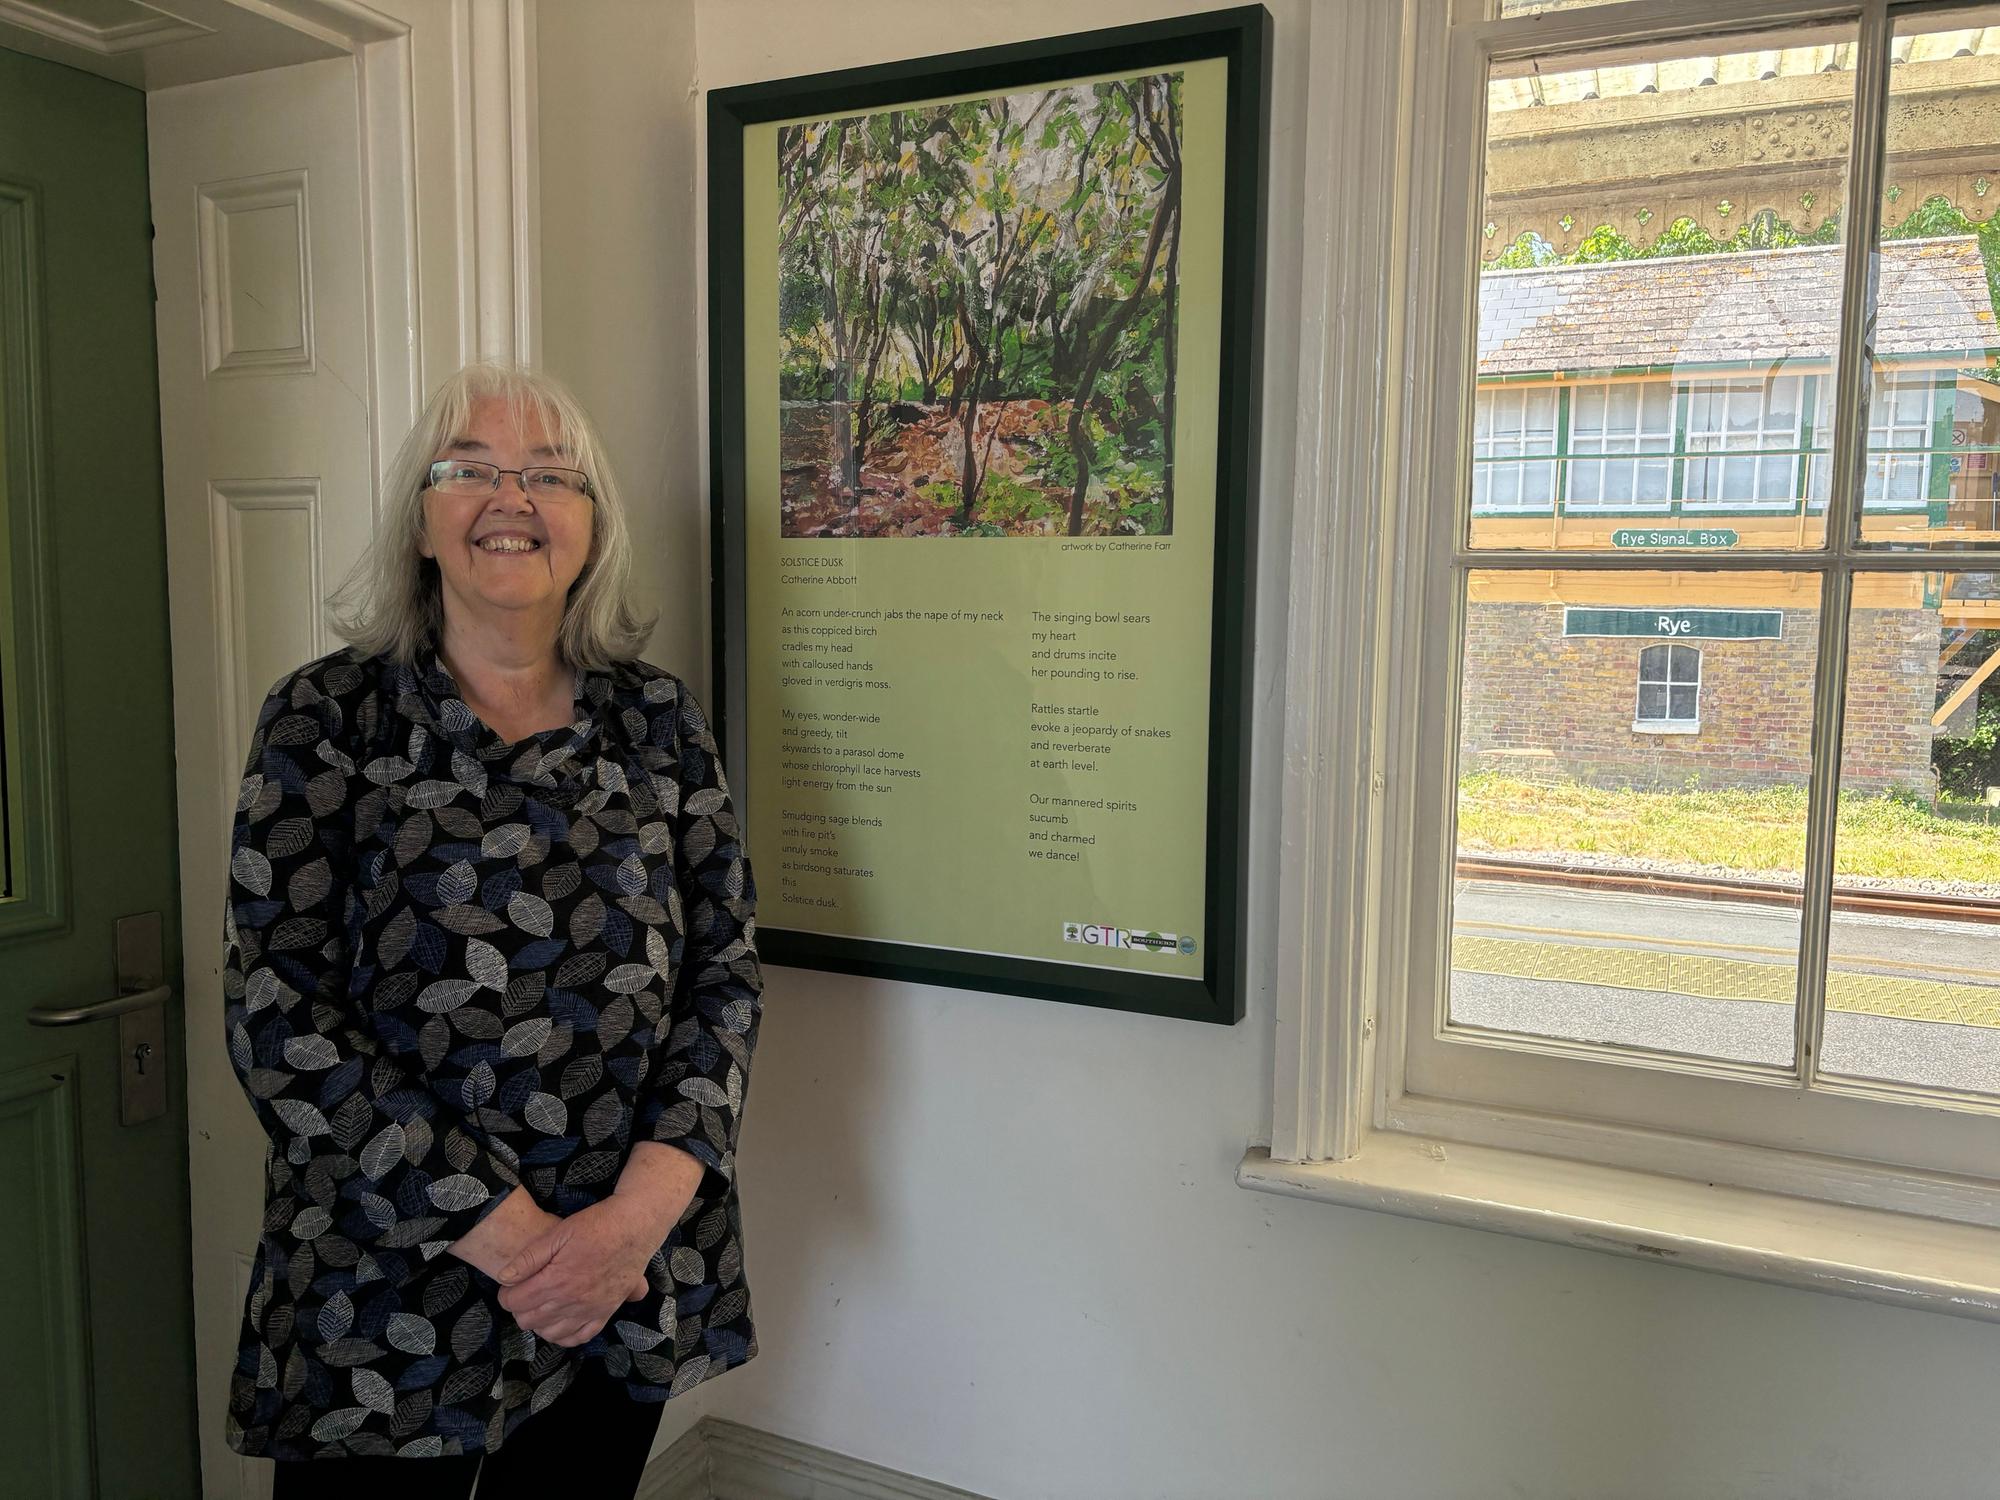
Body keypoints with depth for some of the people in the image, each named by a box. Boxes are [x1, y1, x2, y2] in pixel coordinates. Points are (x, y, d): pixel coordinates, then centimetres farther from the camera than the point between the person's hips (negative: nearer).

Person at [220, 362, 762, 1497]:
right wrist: (505, 1235, -15)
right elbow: (278, 1010, -10)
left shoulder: (660, 720, 2)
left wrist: (643, 1207, -14)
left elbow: (727, 970, 0)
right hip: (384, 1302, -2)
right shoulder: (328, 717, -4)